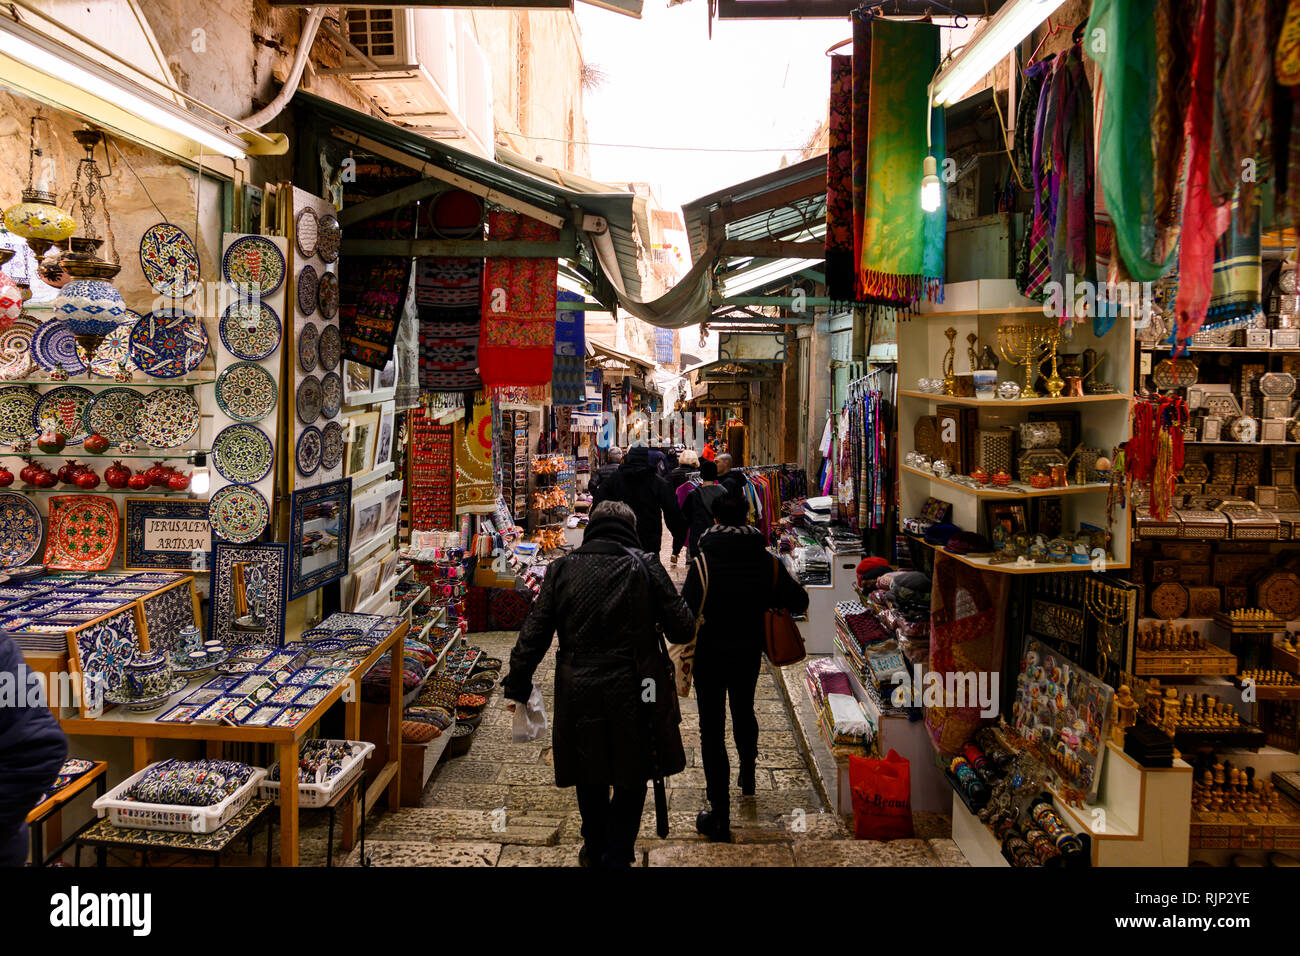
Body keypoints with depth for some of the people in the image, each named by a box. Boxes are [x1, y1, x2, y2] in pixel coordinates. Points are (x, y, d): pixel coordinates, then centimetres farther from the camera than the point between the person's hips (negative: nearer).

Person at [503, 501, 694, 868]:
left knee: (590, 780, 22)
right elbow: (683, 630, -5)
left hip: (579, 695, 2)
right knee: (631, 781, 16)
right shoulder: (646, 567, -6)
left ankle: (595, 851, 40)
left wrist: (517, 686, 9)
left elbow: (534, 633, 0)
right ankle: (617, 855, 20)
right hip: (633, 696, -2)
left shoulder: (562, 569, -1)